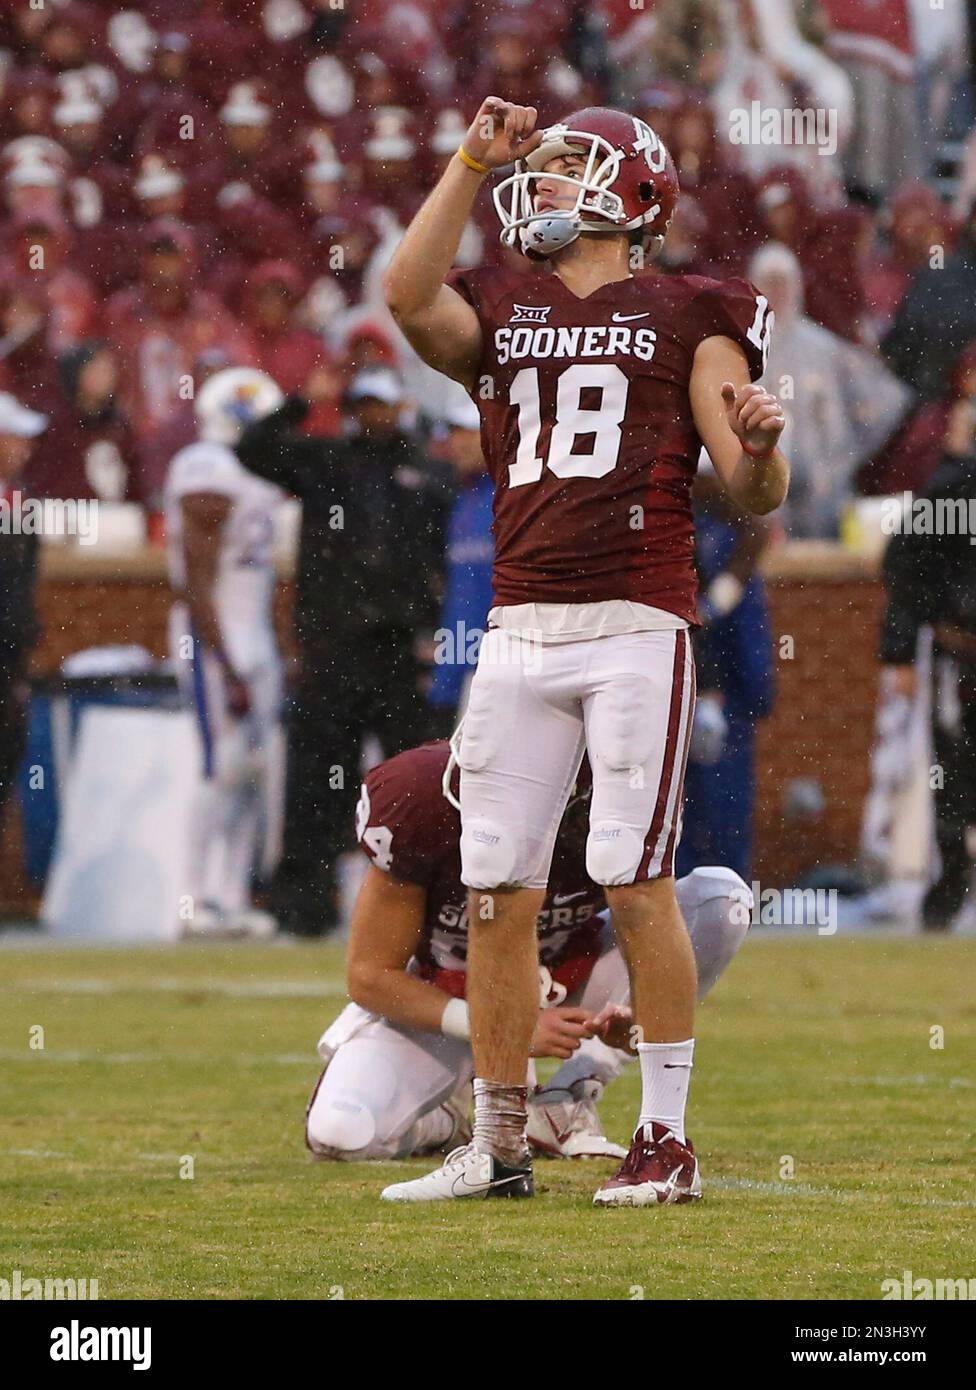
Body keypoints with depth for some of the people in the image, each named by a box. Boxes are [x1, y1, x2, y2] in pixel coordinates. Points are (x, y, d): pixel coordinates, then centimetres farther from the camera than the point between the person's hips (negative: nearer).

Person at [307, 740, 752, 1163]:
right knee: (340, 1134, -32)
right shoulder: (420, 804, -29)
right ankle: (445, 1119, 7)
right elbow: (369, 975, -20)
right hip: (443, 1003, -3)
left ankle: (561, 1105, -17)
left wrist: (627, 1016, -33)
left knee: (722, 897, -20)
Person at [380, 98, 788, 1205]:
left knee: (636, 883, -8)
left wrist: (757, 441, -22)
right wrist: (474, 162, -3)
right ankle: (496, 1147, 11)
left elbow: (754, 495, 1)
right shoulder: (499, 315, 16)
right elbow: (408, 296, -7)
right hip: (520, 634, 4)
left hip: (636, 631, -4)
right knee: (498, 890, 4)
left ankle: (667, 1141, -1)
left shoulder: (687, 321, 5)